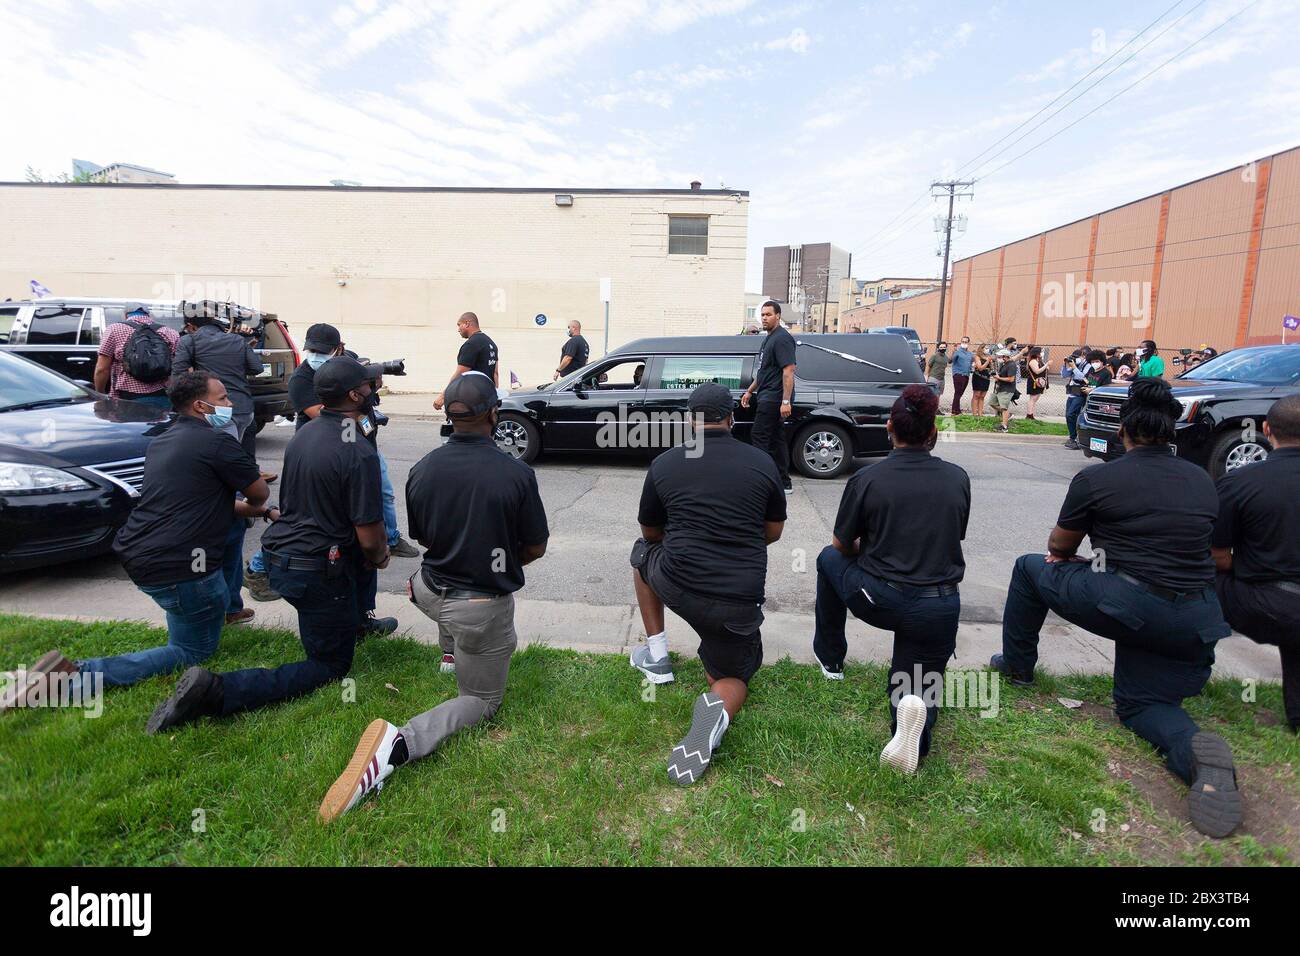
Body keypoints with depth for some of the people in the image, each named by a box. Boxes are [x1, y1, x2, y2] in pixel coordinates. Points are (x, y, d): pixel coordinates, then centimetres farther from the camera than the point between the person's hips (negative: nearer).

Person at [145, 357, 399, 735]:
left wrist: (377, 547, 24)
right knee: (331, 666, 5)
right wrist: (380, 556, 4)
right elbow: (369, 537, -21)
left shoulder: (305, 432, 5)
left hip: (279, 553, 9)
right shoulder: (360, 453, -22)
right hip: (316, 570, -9)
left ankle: (356, 622, 46)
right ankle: (216, 691, -12)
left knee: (362, 549, 30)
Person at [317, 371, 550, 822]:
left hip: (431, 594, 5)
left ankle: (451, 653, 44)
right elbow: (535, 547, -7)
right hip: (483, 606, -5)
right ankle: (401, 743, -13)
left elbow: (422, 537, 7)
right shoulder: (516, 475, -21)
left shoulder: (423, 468, -9)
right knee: (481, 699, 13)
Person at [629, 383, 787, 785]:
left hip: (676, 586, 0)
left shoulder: (664, 464, 3)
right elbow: (774, 532, 15)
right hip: (740, 602, 1)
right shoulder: (763, 463, 3)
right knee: (732, 677, 24)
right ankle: (719, 708, -14)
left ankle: (656, 656, 28)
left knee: (644, 553, 32)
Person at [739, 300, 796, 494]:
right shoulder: (769, 339, 19)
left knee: (759, 437, -9)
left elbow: (788, 371, -20)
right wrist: (749, 391, 27)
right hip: (768, 397, 10)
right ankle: (784, 483, 14)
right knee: (776, 440, 10)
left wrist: (786, 401, -25)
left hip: (773, 399, -10)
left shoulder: (782, 339, -12)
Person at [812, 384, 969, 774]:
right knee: (916, 687, 20)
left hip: (878, 600, -2)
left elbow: (842, 544, 3)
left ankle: (830, 658, 39)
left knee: (830, 558, 29)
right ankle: (916, 707, -20)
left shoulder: (867, 479, -9)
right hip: (939, 609, 2)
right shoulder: (958, 479, 2)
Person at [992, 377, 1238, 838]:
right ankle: (1197, 749, -11)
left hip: (1127, 605, -5)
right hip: (1196, 623, 6)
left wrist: (1064, 553, 32)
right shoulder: (1203, 482, 12)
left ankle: (1017, 664, 32)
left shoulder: (1095, 479, -5)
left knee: (1030, 567, 20)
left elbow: (1059, 547, 9)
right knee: (1140, 703, 24)